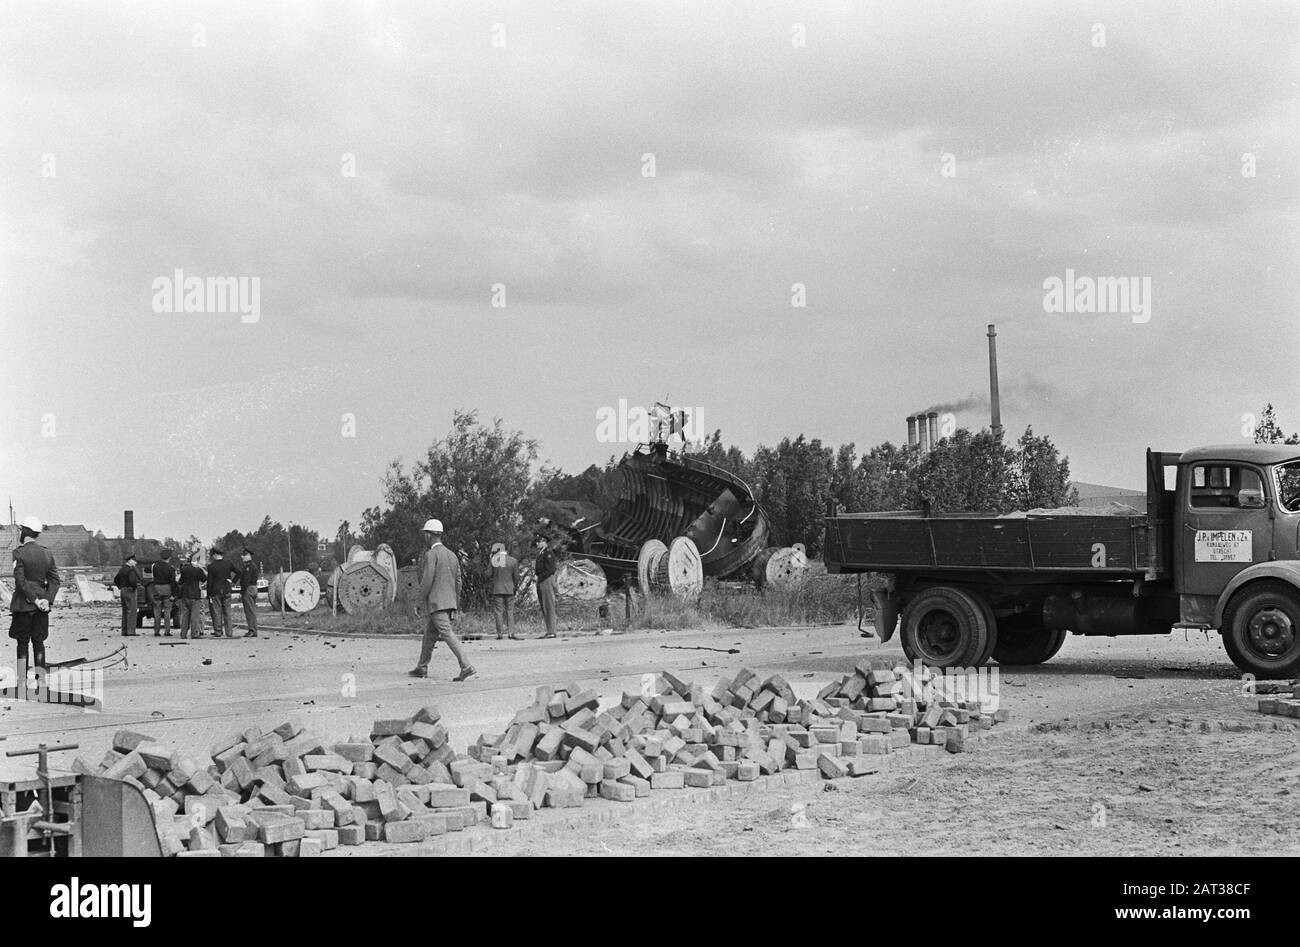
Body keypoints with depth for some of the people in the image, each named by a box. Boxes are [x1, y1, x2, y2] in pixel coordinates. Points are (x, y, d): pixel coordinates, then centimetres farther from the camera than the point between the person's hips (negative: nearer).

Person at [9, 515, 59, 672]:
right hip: (42, 607, 4)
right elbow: (54, 580, 2)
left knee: (22, 643, 2)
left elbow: (20, 580, -15)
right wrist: (47, 599, -5)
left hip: (23, 604, -4)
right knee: (38, 641, 9)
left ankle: (22, 678, 1)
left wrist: (34, 599, -12)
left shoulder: (19, 553, -10)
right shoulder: (47, 554, 6)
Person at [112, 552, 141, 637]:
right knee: (131, 612, -8)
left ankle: (124, 633, 16)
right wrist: (136, 585, -10)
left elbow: (116, 580, 22)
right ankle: (130, 632, -13)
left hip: (123, 591, 9)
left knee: (125, 612, 14)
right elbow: (132, 580, -28)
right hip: (130, 591, -9)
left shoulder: (122, 569, 13)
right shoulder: (131, 570, -16)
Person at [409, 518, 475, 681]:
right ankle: (422, 668, 26)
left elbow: (427, 581, -17)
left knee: (448, 634, -13)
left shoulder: (431, 555, -11)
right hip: (450, 602, 9)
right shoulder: (452, 555, 14)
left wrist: (420, 600, -4)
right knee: (429, 635, 18)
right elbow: (458, 583, 15)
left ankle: (467, 668, -22)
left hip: (436, 604, -9)